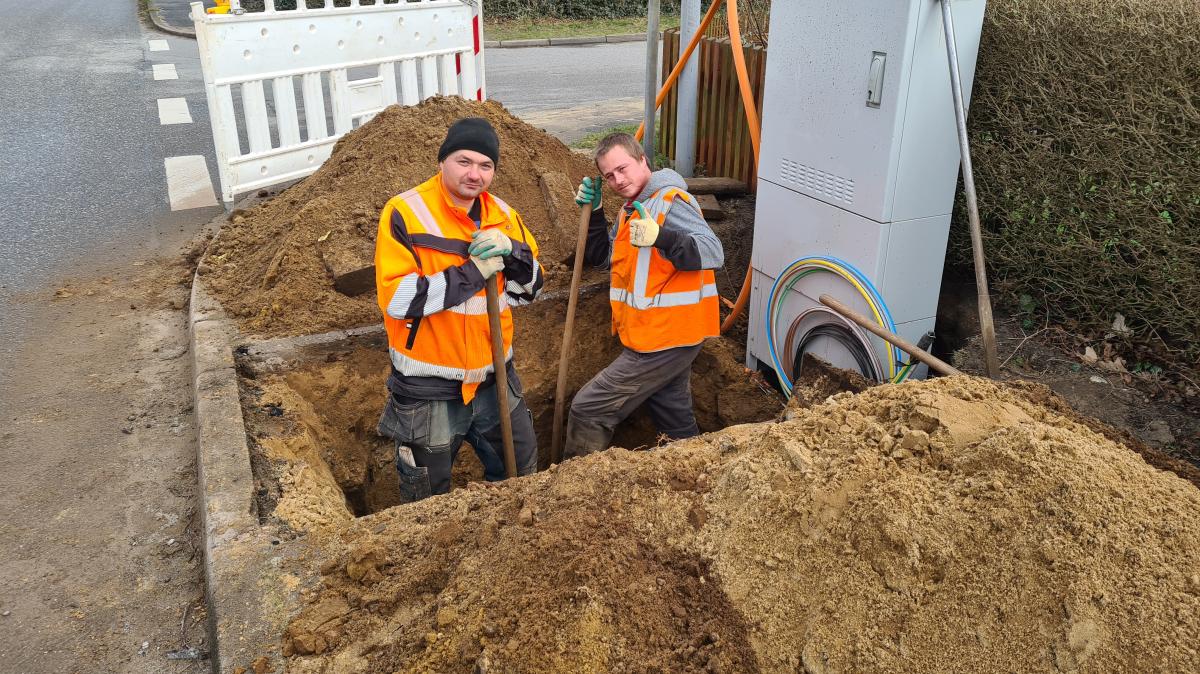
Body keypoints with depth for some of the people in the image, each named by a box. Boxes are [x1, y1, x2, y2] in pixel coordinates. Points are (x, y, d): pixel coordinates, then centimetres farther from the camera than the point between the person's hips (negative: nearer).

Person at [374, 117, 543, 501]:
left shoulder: (502, 215, 3)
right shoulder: (404, 213, -15)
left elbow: (529, 288, 4)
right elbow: (396, 298, -23)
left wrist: (511, 250, -17)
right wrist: (473, 272, -23)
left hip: (494, 378, 5)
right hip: (428, 388, -5)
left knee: (521, 474, 23)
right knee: (428, 498, 14)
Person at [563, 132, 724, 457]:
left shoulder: (670, 200, -16)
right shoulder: (633, 208, 14)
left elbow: (713, 252, -27)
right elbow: (602, 257, 17)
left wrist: (660, 237, -41)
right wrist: (593, 211, 3)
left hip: (664, 339, -10)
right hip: (672, 334, 10)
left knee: (588, 411, -5)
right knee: (676, 422, 22)